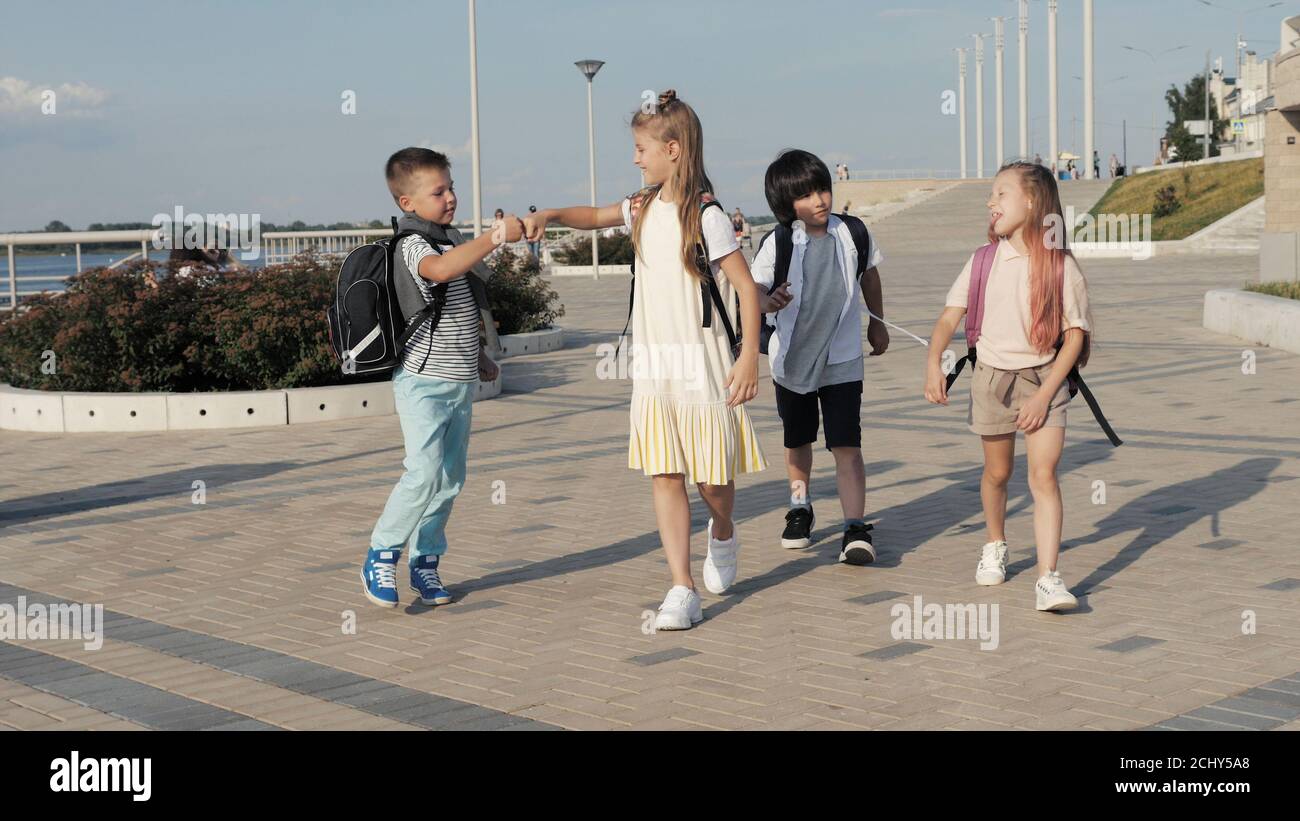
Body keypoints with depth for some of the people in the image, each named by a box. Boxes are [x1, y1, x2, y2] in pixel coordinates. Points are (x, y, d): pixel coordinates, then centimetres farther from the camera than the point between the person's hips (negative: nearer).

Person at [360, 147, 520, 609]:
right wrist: (497, 235, -39)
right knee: (424, 473, -16)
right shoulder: (413, 246, -14)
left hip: (459, 383, 9)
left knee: (450, 478, 9)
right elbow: (440, 269, -39)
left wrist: (477, 356, 28)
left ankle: (426, 561, 20)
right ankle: (381, 557, -1)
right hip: (424, 383, -9)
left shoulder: (453, 240, 15)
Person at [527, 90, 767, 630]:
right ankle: (682, 592, -2)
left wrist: (749, 356, -17)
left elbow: (746, 287, -11)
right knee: (664, 477, -3)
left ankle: (722, 536, 37)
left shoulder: (705, 215, -11)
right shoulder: (644, 208, 9)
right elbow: (595, 217, 27)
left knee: (711, 477, 4)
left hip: (701, 364, -6)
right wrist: (550, 216, 8)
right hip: (653, 364, 6)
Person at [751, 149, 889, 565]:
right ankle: (800, 508, 41)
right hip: (792, 358, 1)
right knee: (797, 442, 19)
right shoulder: (777, 244, -14)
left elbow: (870, 274, 12)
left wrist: (877, 323, 22)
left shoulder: (853, 234, -7)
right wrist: (768, 302, -42)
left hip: (842, 359, -1)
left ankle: (856, 529, -12)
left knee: (847, 445, -11)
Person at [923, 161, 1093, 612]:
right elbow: (950, 315, -1)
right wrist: (934, 363, -18)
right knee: (997, 473, 16)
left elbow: (1075, 335, -8)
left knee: (1044, 475, -14)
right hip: (992, 376, 3)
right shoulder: (984, 260, 0)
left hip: (1043, 378, -3)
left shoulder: (1061, 265, -9)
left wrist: (1045, 394, -14)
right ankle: (995, 546, 41)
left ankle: (1048, 579, -17)